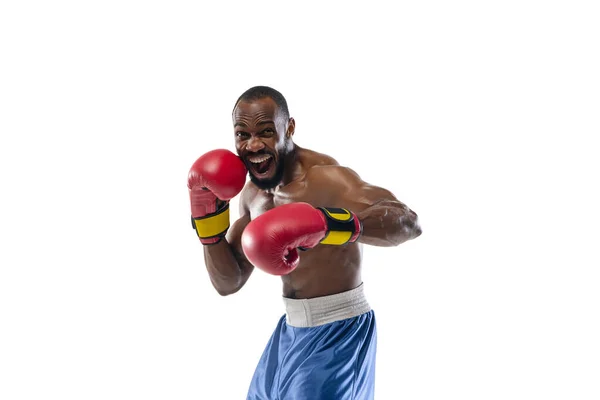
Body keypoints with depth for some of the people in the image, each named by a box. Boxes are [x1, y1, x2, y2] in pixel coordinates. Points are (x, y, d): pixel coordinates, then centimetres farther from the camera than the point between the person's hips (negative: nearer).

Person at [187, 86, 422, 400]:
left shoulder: (323, 176, -23)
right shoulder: (251, 193, 3)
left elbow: (408, 222, -38)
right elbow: (227, 283, 8)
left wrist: (326, 224, -53)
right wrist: (207, 216, -6)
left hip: (339, 333, -8)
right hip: (291, 330, 8)